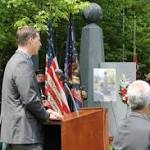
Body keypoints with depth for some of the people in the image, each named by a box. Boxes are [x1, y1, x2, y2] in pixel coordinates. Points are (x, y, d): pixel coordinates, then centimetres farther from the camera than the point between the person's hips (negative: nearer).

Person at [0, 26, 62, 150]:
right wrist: (46, 116, -4)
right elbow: (30, 99, -19)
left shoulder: (15, 60, 17)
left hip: (12, 130, 10)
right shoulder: (23, 63, -15)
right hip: (25, 133, -10)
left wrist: (44, 112, 16)